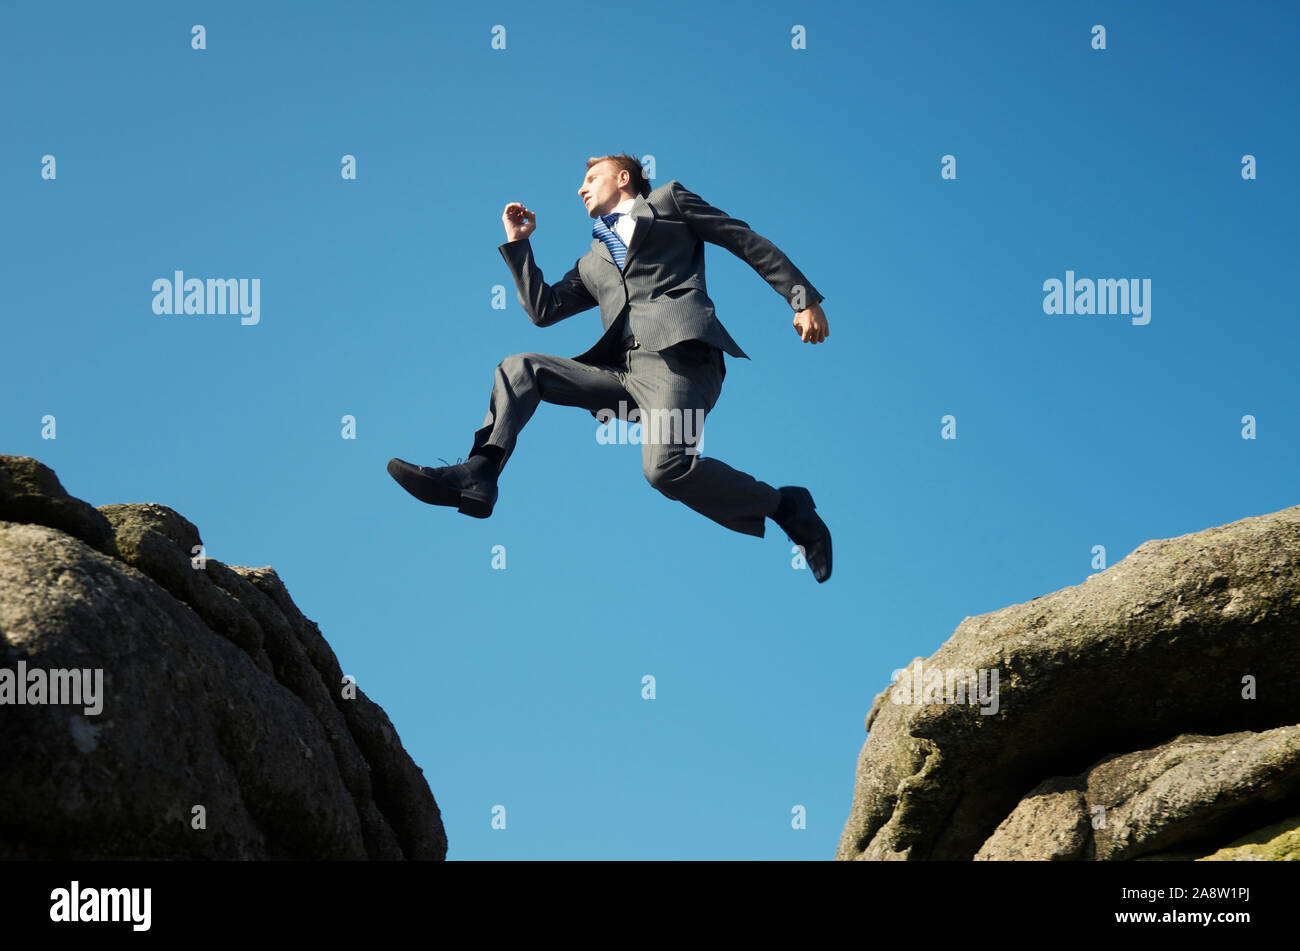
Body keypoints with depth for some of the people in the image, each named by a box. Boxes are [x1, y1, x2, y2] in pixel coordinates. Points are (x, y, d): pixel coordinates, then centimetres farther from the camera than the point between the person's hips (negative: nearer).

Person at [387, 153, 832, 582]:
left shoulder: (667, 200, 17)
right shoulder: (592, 263, 34)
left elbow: (750, 242, 12)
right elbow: (542, 310, 29)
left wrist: (804, 299, 3)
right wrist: (518, 243, 26)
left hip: (676, 352, -7)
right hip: (623, 369, 7)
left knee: (665, 466, -30)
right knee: (518, 369, 0)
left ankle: (788, 508, -15)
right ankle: (478, 474, -15)